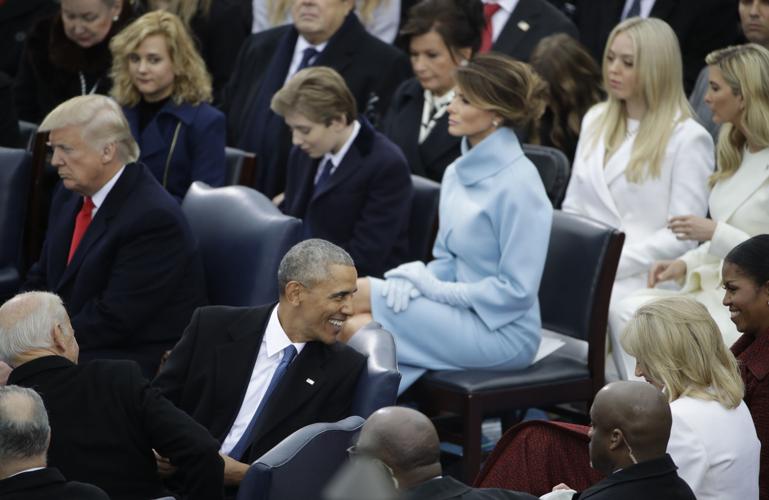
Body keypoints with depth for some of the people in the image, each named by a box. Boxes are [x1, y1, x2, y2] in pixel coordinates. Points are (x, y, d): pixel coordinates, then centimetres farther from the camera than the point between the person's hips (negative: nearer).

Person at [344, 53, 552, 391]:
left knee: (364, 293, -19)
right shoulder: (457, 173, 10)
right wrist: (417, 279, -6)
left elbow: (517, 290, -17)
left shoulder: (518, 183, -16)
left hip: (503, 334, -8)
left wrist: (437, 289, -13)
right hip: (463, 313, 8)